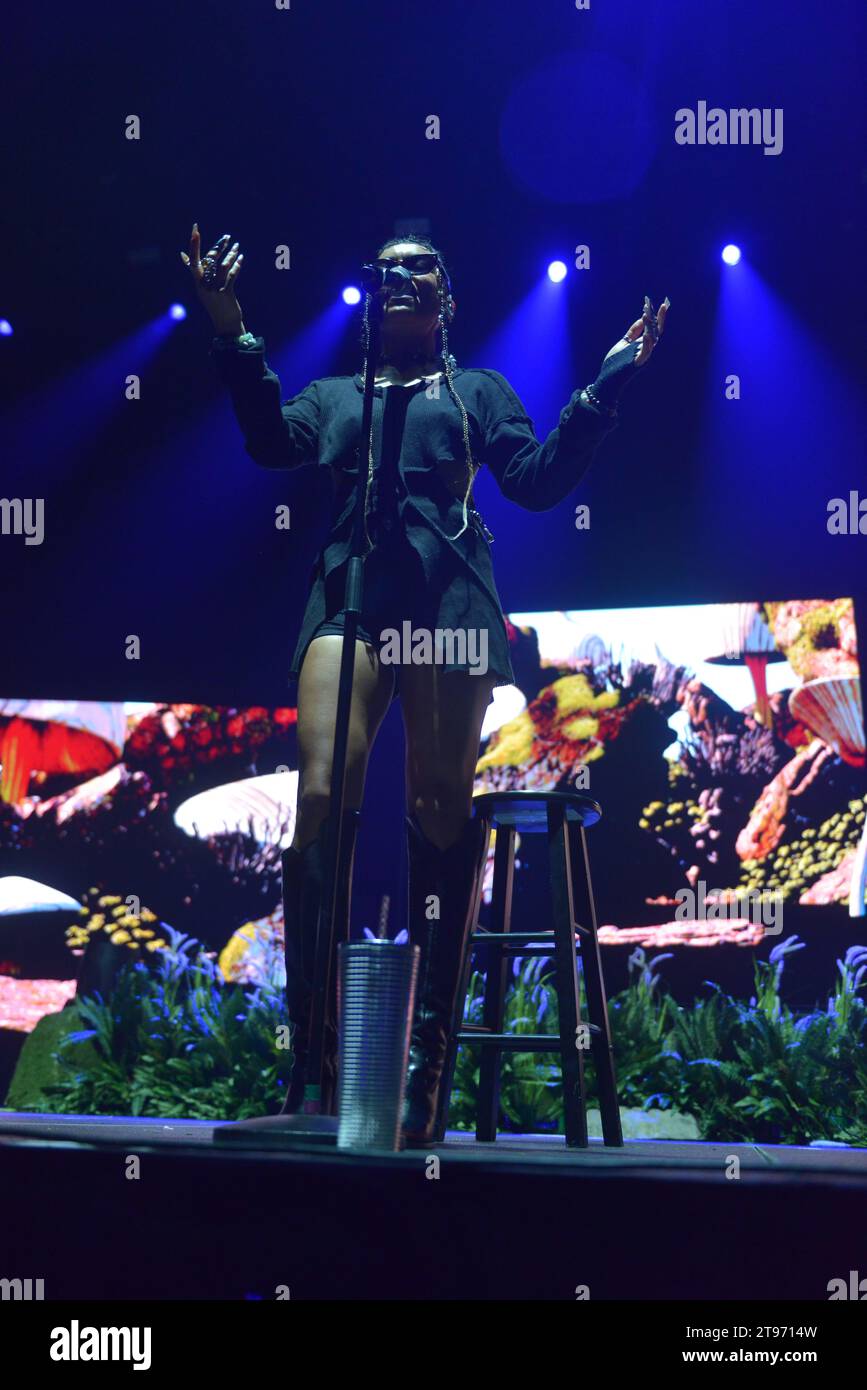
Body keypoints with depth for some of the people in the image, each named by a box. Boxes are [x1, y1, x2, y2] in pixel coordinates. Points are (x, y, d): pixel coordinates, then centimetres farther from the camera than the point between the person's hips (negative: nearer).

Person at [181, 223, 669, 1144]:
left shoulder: (478, 390, 24)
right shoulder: (334, 395, 27)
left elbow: (538, 480, 10)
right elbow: (273, 440, 6)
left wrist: (606, 384, 3)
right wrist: (233, 334, -4)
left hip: (446, 600, -1)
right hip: (351, 592, 1)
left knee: (441, 810, -8)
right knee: (322, 798, -18)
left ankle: (425, 1059, -7)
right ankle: (315, 1059, -18)